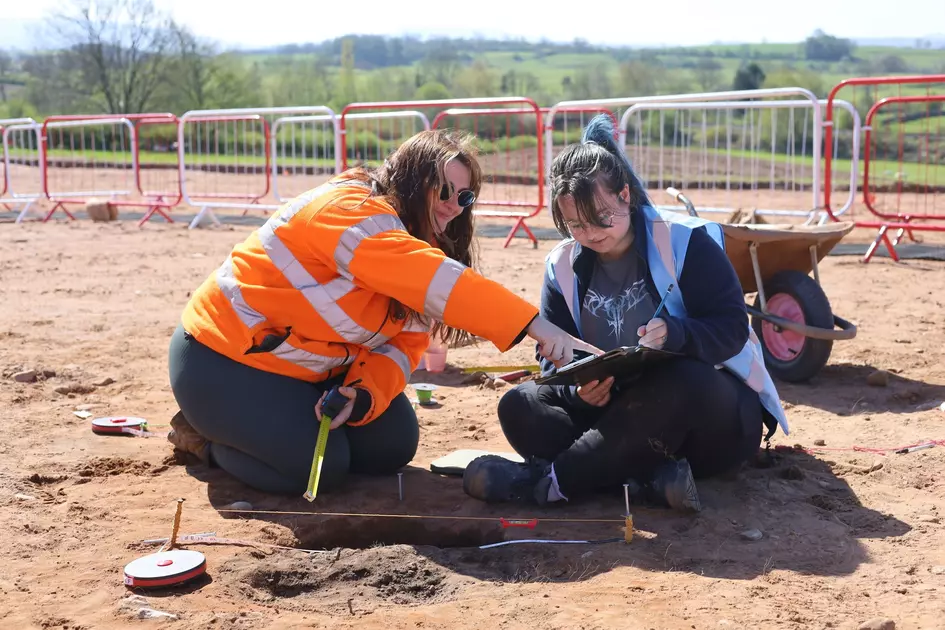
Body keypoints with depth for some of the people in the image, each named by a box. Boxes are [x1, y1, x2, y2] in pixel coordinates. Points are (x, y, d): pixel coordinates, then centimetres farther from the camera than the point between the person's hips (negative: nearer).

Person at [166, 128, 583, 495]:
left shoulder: (415, 245, 2)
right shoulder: (349, 209, -27)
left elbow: (404, 342, -5)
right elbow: (436, 282, -40)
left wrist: (364, 394, -24)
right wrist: (532, 323, -44)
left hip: (304, 366, 9)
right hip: (225, 358, -9)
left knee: (392, 446, -2)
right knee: (320, 468, -20)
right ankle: (205, 436, 6)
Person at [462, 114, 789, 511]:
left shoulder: (685, 241, -11)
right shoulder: (563, 266, 2)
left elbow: (732, 327, -15)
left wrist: (673, 335, -37)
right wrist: (579, 386, -24)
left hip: (715, 412, -4)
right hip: (621, 407, 5)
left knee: (682, 380, -41)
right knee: (519, 406, -17)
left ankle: (549, 481, -32)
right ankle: (653, 478, -35)